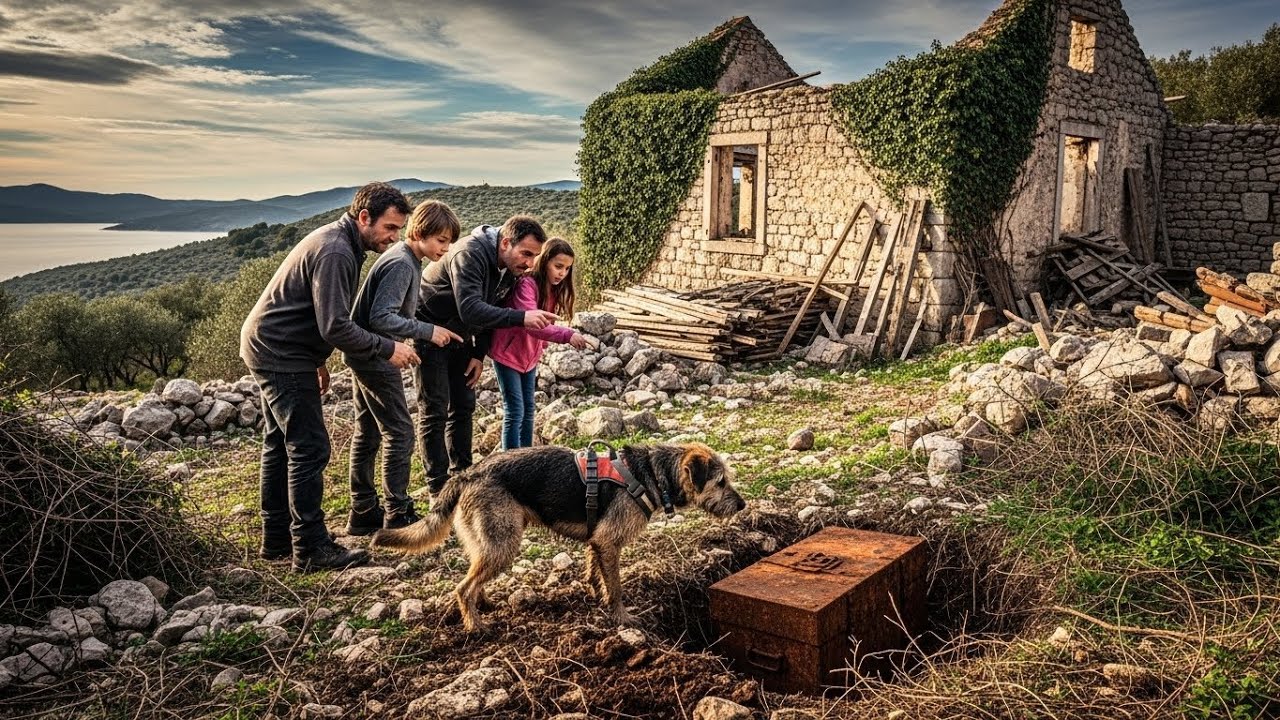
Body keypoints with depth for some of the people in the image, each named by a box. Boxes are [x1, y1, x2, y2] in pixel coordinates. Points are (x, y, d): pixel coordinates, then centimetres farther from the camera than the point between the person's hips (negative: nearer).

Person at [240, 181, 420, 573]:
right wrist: (387, 349, -19)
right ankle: (312, 549, -4)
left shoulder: (335, 240, 11)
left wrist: (317, 361, 22)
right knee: (310, 448, -9)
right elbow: (336, 327, -28)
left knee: (281, 445, 15)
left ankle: (278, 538, 25)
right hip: (282, 355, -11)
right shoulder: (335, 253, -23)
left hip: (268, 347, 11)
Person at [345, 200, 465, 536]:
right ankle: (398, 515, 2)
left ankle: (363, 513, 21)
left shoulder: (407, 259, 11)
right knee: (399, 432, -5)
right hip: (375, 357, -10)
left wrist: (432, 331, 8)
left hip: (364, 357, 10)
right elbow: (381, 318, -26)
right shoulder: (401, 265, -19)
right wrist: (428, 331, -20)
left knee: (367, 432, 13)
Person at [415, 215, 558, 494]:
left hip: (460, 337, 8)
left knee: (464, 407, 9)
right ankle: (438, 489, 0)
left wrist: (479, 354, 1)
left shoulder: (509, 269, -5)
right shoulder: (469, 254, -31)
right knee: (434, 411, -6)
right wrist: (522, 317, -50)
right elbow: (470, 310, -43)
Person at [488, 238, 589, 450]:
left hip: (530, 357, 8)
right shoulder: (526, 284, -26)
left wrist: (540, 350, -1)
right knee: (514, 412, -8)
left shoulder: (554, 289, 1)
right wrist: (567, 335, -48)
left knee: (528, 411, 12)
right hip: (508, 354, -8)